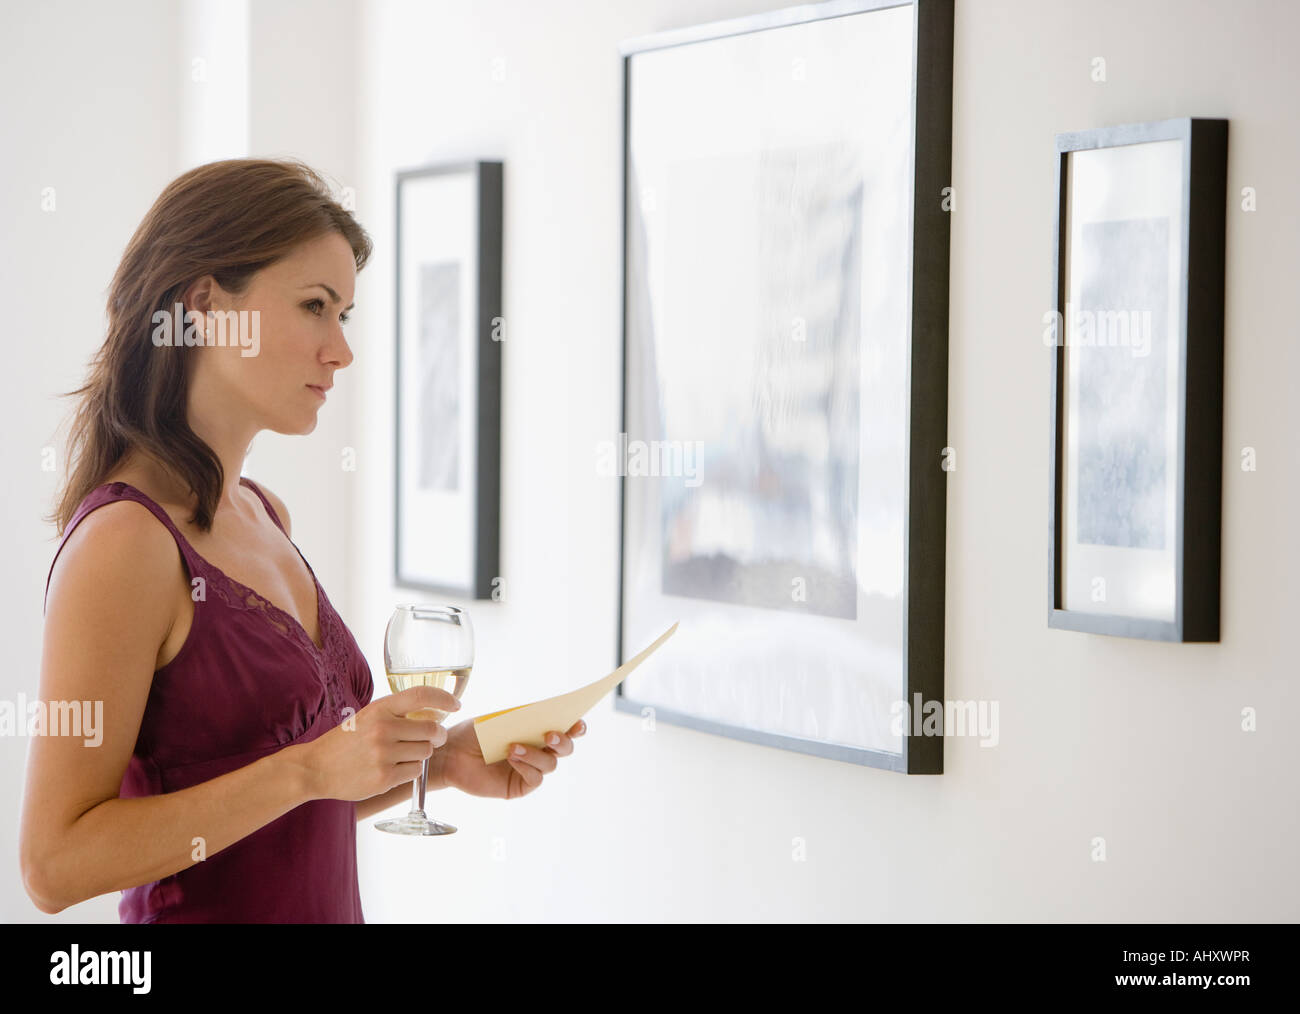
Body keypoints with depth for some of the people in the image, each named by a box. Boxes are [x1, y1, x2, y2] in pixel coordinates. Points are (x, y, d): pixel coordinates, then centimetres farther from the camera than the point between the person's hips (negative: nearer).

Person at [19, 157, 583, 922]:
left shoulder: (266, 517, 6)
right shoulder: (125, 539, -18)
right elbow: (56, 865, -22)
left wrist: (438, 759, -2)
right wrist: (312, 768, -25)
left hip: (327, 907, 8)